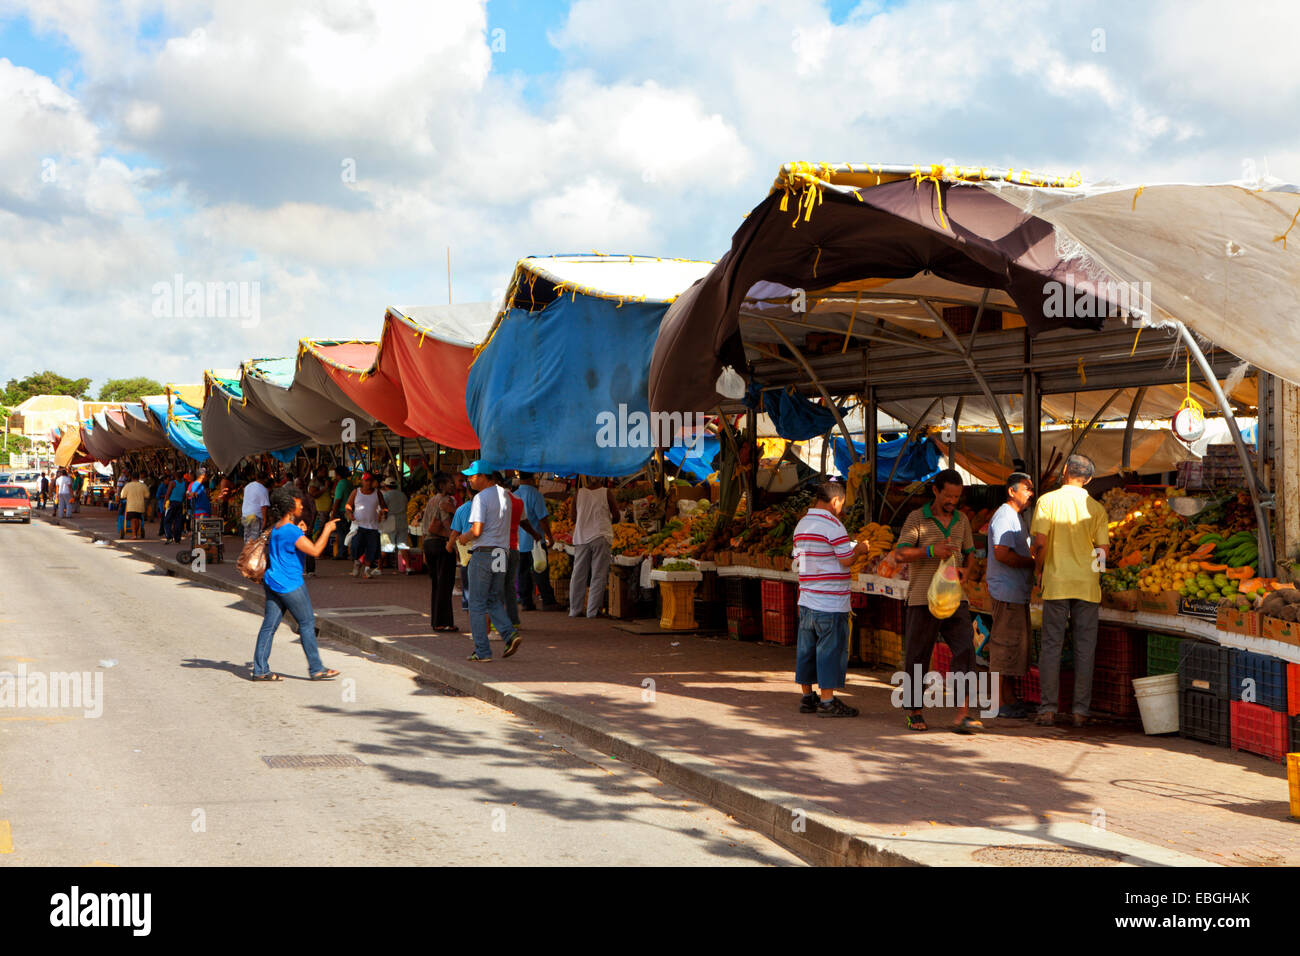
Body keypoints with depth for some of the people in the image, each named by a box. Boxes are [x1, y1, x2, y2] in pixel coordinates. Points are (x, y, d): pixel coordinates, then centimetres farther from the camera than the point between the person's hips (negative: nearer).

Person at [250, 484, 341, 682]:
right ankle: (316, 669, 8)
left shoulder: (276, 528, 10)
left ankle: (260, 669, 8)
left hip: (273, 582, 9)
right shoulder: (291, 531, -19)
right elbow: (315, 551, -23)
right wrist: (327, 530, -12)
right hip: (290, 584, -9)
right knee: (307, 623, 2)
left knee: (269, 625, 8)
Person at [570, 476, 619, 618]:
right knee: (598, 576, 2)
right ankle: (593, 611, 0)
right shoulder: (607, 493, -3)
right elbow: (616, 517, 0)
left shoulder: (578, 494, 2)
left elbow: (574, 518, 9)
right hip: (601, 536, -2)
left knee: (578, 575, 9)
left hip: (582, 538, 2)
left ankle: (574, 610, 13)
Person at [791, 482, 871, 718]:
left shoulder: (802, 524, 13)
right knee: (831, 649, -3)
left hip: (807, 599, 8)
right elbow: (847, 559, -14)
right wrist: (859, 548, 6)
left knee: (807, 648, 12)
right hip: (830, 601, -8)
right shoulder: (832, 525, -13)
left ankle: (807, 696, 18)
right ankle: (827, 701, -2)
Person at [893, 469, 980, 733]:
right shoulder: (917, 518, -2)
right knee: (917, 658, 4)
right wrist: (931, 551, -24)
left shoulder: (961, 520, 12)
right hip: (923, 599, -3)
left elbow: (970, 553, 20)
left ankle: (963, 716, -15)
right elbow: (901, 553, -9)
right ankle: (914, 712, 20)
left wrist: (966, 570, -3)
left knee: (965, 652, -12)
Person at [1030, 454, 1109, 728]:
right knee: (1085, 648, 6)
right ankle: (1081, 710, 6)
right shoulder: (1096, 507, 4)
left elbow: (1040, 541, -11)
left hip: (1056, 582, -2)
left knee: (1051, 646, 4)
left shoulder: (1048, 500, -3)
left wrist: (1039, 567, 7)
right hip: (1087, 584, 2)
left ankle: (1048, 708, 3)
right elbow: (1103, 547, 2)